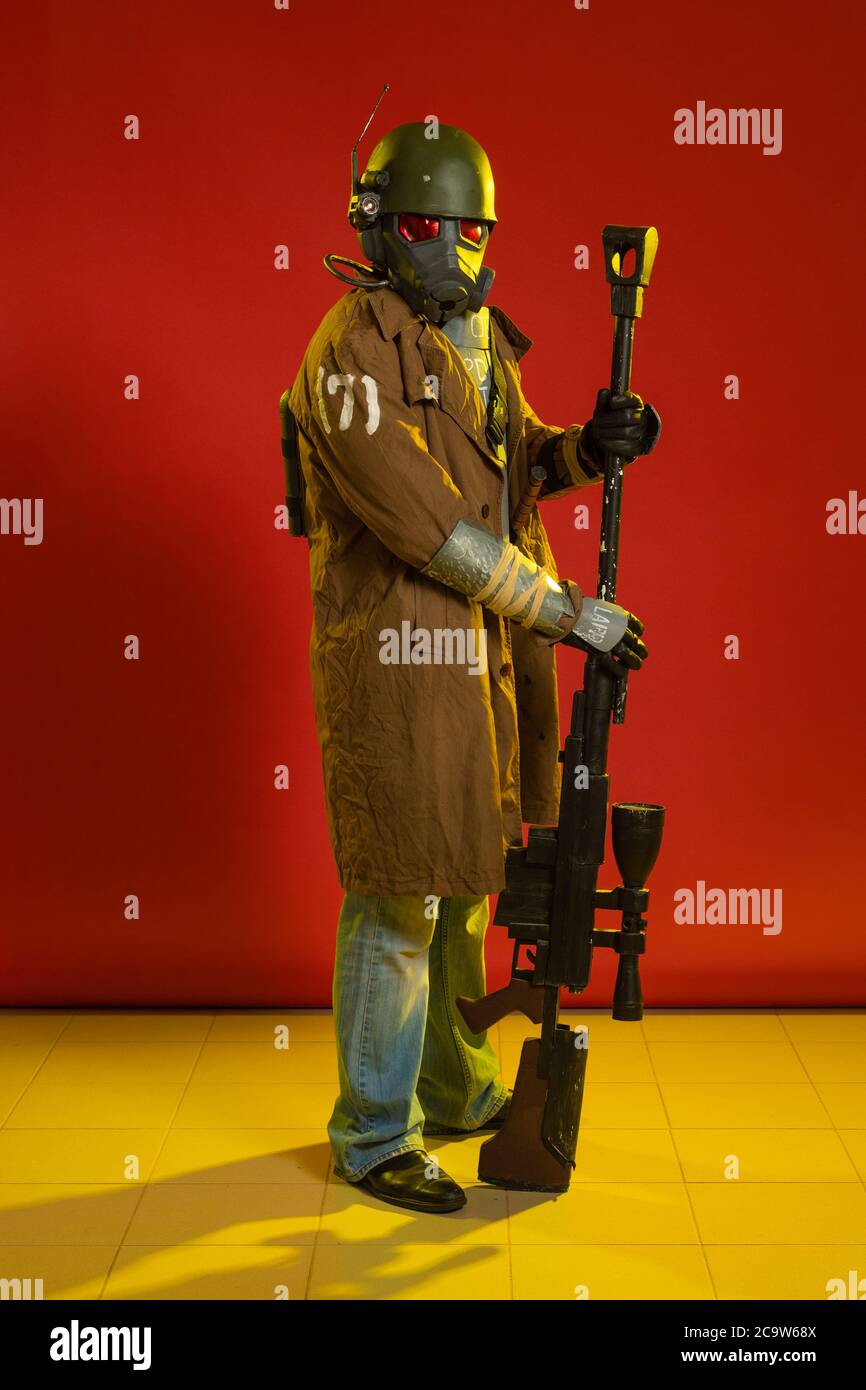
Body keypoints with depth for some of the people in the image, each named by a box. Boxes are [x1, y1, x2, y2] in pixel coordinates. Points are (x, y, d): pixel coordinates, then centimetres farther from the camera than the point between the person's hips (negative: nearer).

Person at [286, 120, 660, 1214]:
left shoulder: (478, 336, 13)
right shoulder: (354, 350, -15)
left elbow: (516, 462, 17)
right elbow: (424, 521, -21)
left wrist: (588, 447, -6)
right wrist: (566, 610, -18)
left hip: (486, 649, 9)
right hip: (397, 650, -9)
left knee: (464, 875, 19)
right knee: (398, 896, -2)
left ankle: (456, 1090, 36)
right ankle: (374, 1137, 13)